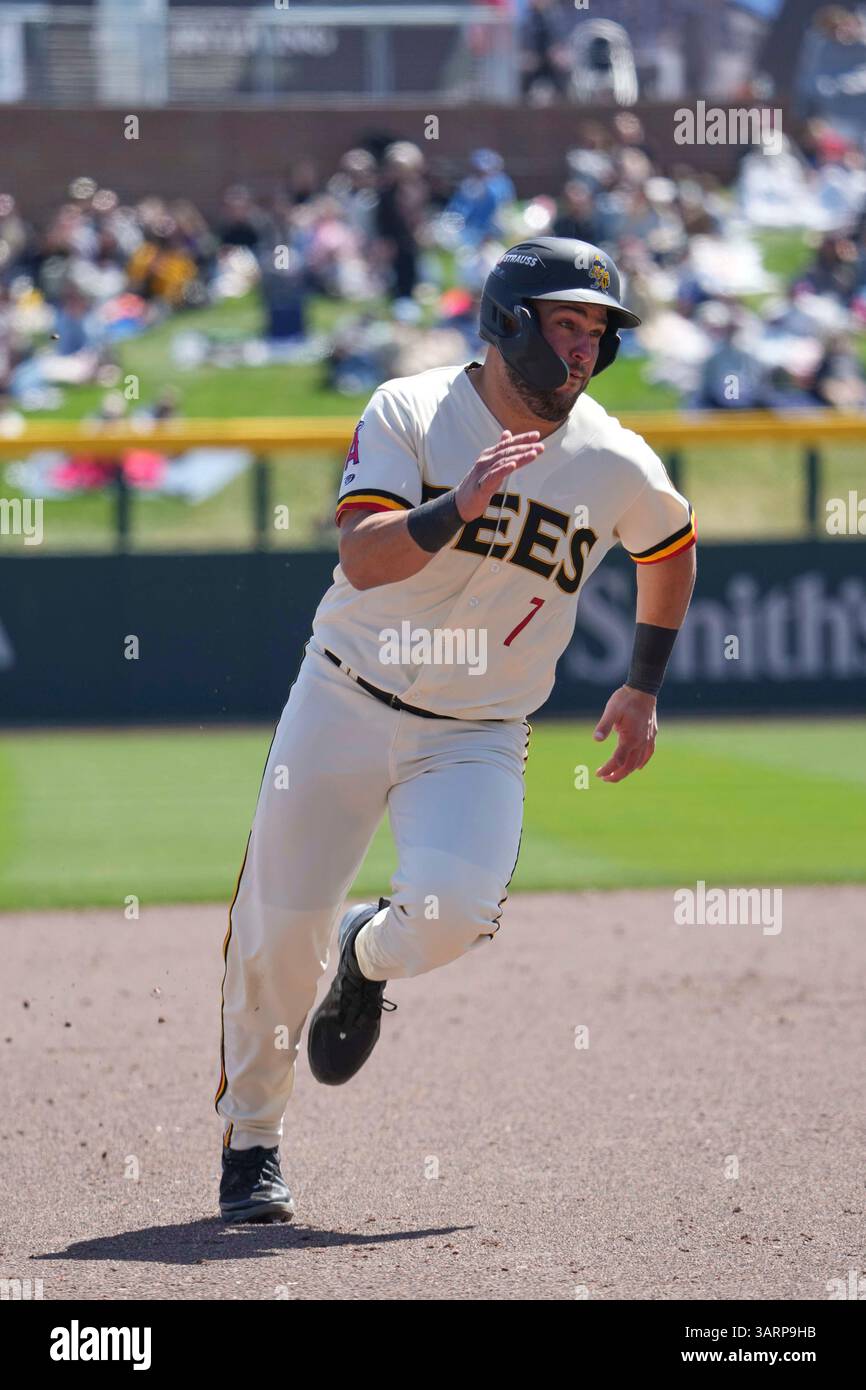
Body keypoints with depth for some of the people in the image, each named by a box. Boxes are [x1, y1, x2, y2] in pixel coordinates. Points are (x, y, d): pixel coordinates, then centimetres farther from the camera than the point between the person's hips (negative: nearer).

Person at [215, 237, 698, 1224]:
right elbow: (363, 557, -21)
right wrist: (459, 506, -37)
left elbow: (672, 549, 20)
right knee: (279, 931, -2)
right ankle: (250, 1140, 21)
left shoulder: (619, 466, -2)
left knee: (454, 918, -24)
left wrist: (642, 689, 18)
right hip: (346, 702, -1)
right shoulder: (412, 412, -9)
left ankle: (371, 956, 15)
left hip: (479, 736, 1)